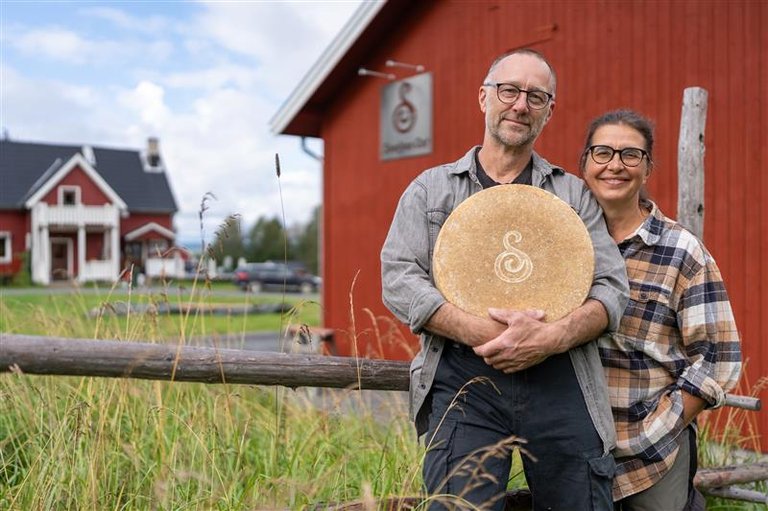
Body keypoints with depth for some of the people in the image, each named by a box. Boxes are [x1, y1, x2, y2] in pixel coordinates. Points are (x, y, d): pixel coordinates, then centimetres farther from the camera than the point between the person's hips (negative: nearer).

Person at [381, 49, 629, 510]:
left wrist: (555, 337, -15)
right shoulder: (431, 188, 12)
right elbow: (399, 279, 0)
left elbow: (612, 287, 7)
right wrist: (484, 333, -15)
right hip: (463, 381, -1)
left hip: (560, 381, 2)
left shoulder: (575, 194, 15)